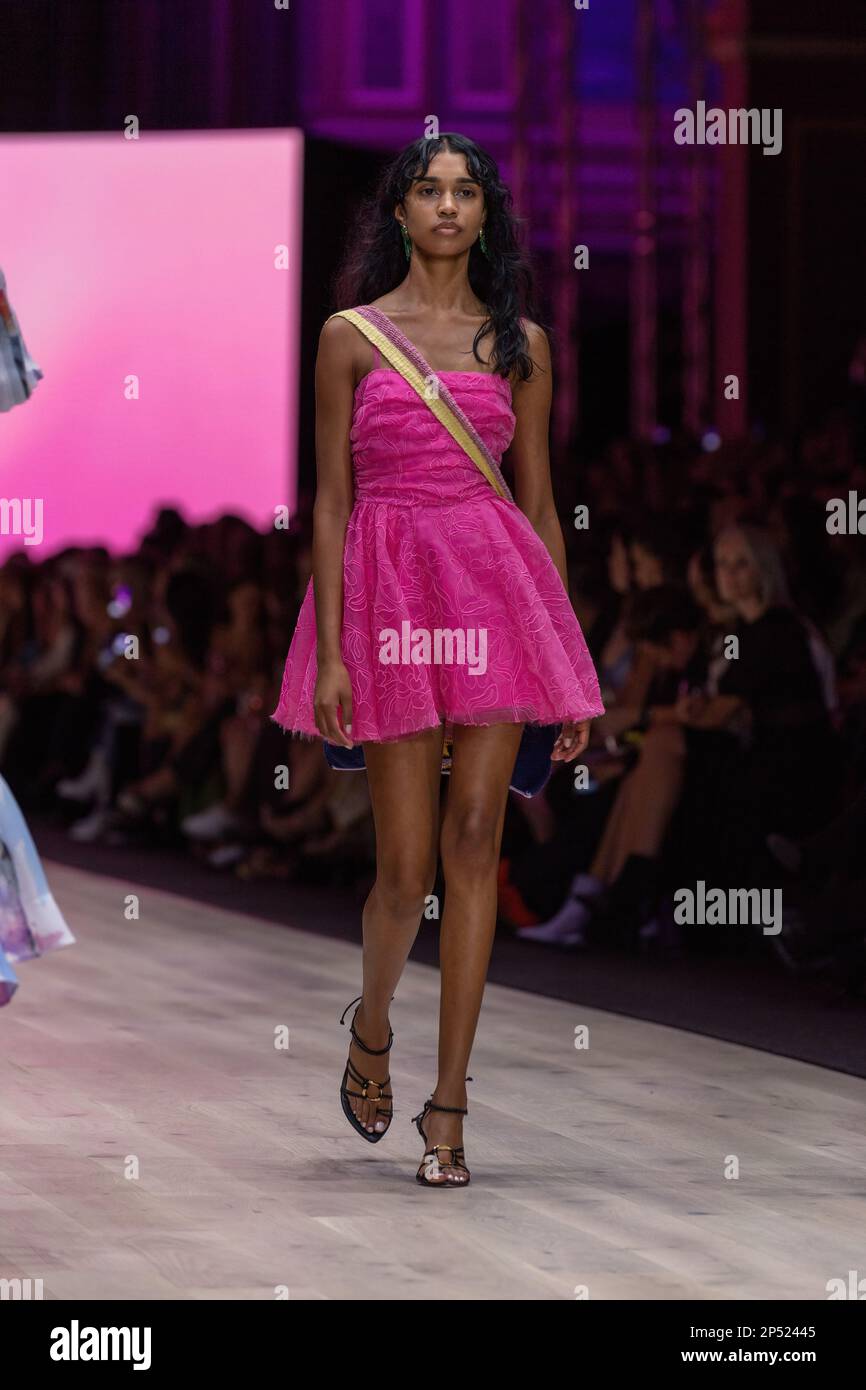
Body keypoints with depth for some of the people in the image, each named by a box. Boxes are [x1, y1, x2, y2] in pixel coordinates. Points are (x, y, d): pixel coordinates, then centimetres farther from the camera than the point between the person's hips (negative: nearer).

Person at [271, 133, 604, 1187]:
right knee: (407, 863, -2)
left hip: (498, 586, 2)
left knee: (475, 843, -4)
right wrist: (328, 651, -6)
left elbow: (540, 502, 11)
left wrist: (569, 663, 8)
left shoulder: (519, 343, 10)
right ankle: (371, 1031, 29)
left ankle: (448, 1103, 2)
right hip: (390, 587, -2)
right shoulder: (352, 337, 4)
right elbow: (330, 500, 2)